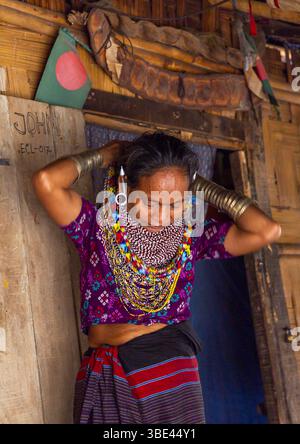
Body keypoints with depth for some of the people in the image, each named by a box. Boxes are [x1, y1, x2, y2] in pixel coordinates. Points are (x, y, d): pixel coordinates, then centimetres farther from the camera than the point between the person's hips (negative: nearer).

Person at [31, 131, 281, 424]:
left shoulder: (190, 236, 4)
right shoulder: (98, 226, -2)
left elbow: (267, 231, -6)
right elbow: (46, 181, -18)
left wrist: (203, 187, 1)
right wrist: (102, 156, -2)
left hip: (174, 374, 2)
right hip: (107, 378, -1)